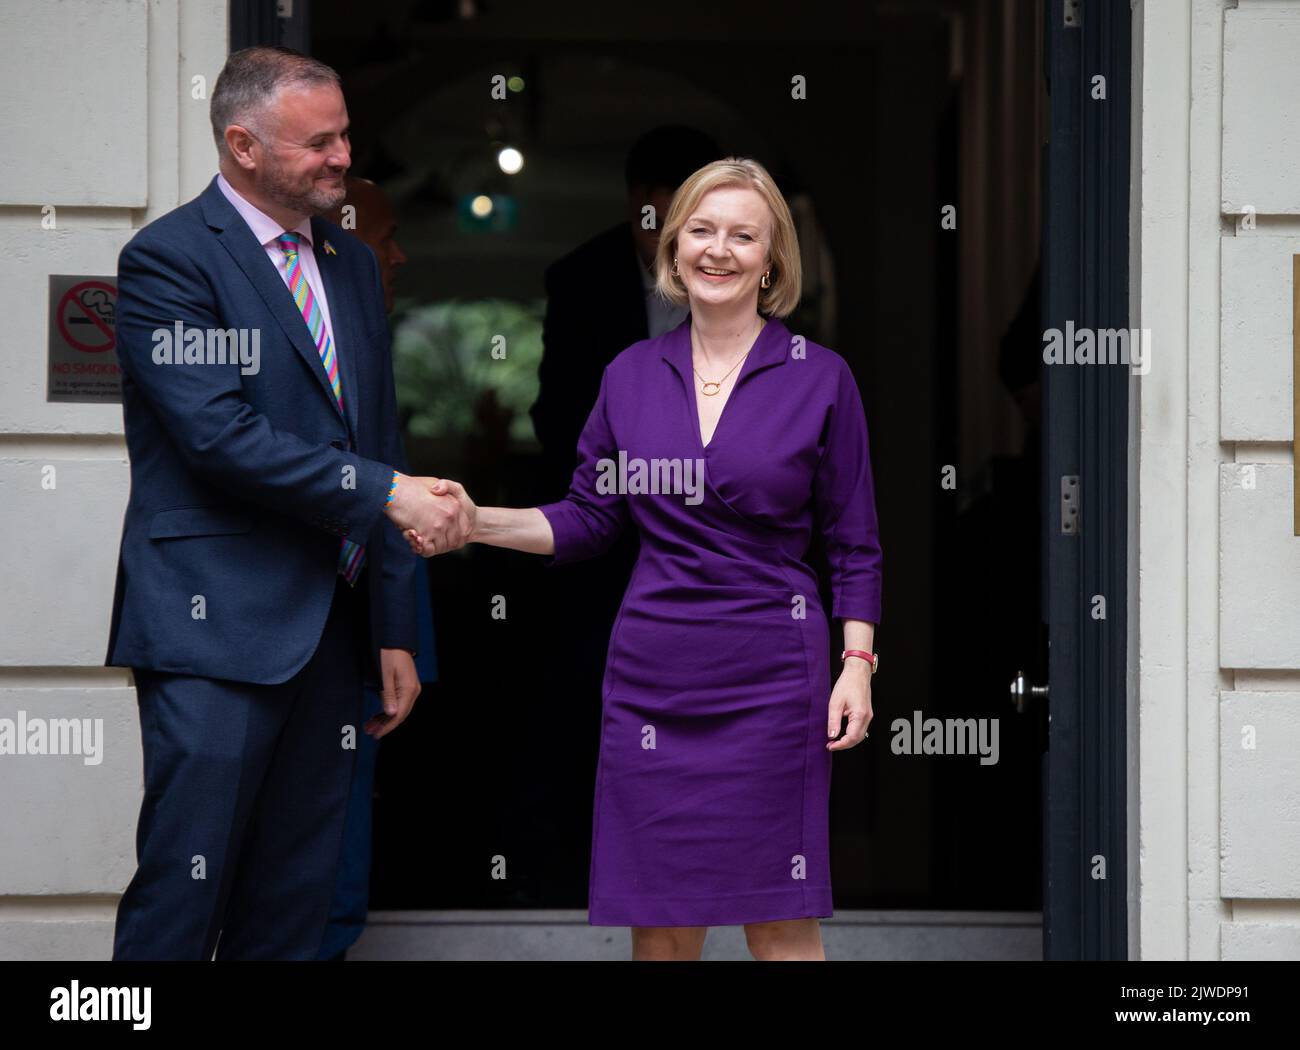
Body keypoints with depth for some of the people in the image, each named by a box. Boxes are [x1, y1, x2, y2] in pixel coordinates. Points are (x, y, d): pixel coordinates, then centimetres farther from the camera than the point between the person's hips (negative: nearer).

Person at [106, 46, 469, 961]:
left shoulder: (353, 266, 17)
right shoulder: (167, 260, -7)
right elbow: (221, 436, -17)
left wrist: (395, 629, 15)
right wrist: (382, 492, -17)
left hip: (333, 635, 7)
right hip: (220, 628, -7)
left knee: (294, 914, 10)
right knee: (181, 899, -7)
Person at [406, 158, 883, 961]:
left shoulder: (821, 378, -1)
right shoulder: (632, 375, 7)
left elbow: (854, 544, 2)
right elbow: (589, 520, 10)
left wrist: (858, 664, -6)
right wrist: (477, 523, -4)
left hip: (770, 675, -3)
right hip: (653, 674, 3)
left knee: (780, 919, -1)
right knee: (659, 917, 5)